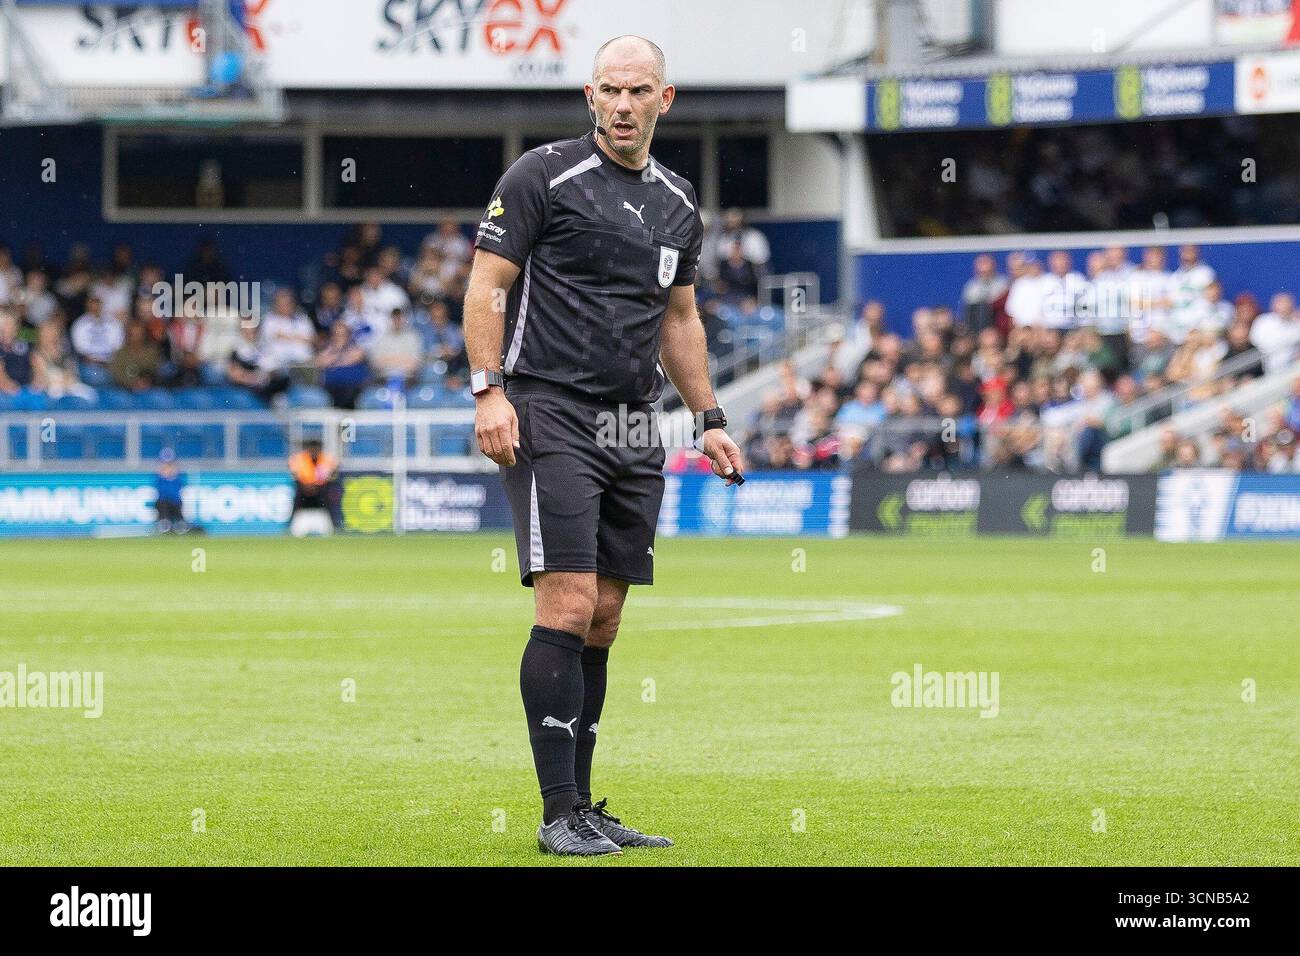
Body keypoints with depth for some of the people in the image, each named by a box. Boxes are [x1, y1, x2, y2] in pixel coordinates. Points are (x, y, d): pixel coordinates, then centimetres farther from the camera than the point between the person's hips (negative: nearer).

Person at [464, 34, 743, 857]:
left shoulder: (678, 204, 15)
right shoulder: (543, 177, -4)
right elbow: (487, 284, -5)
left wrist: (708, 418, 20)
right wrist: (488, 389, -15)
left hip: (635, 428, 6)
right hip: (550, 415, -6)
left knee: (605, 619, 7)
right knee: (569, 604, -14)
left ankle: (583, 805, 13)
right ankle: (560, 814, -11)